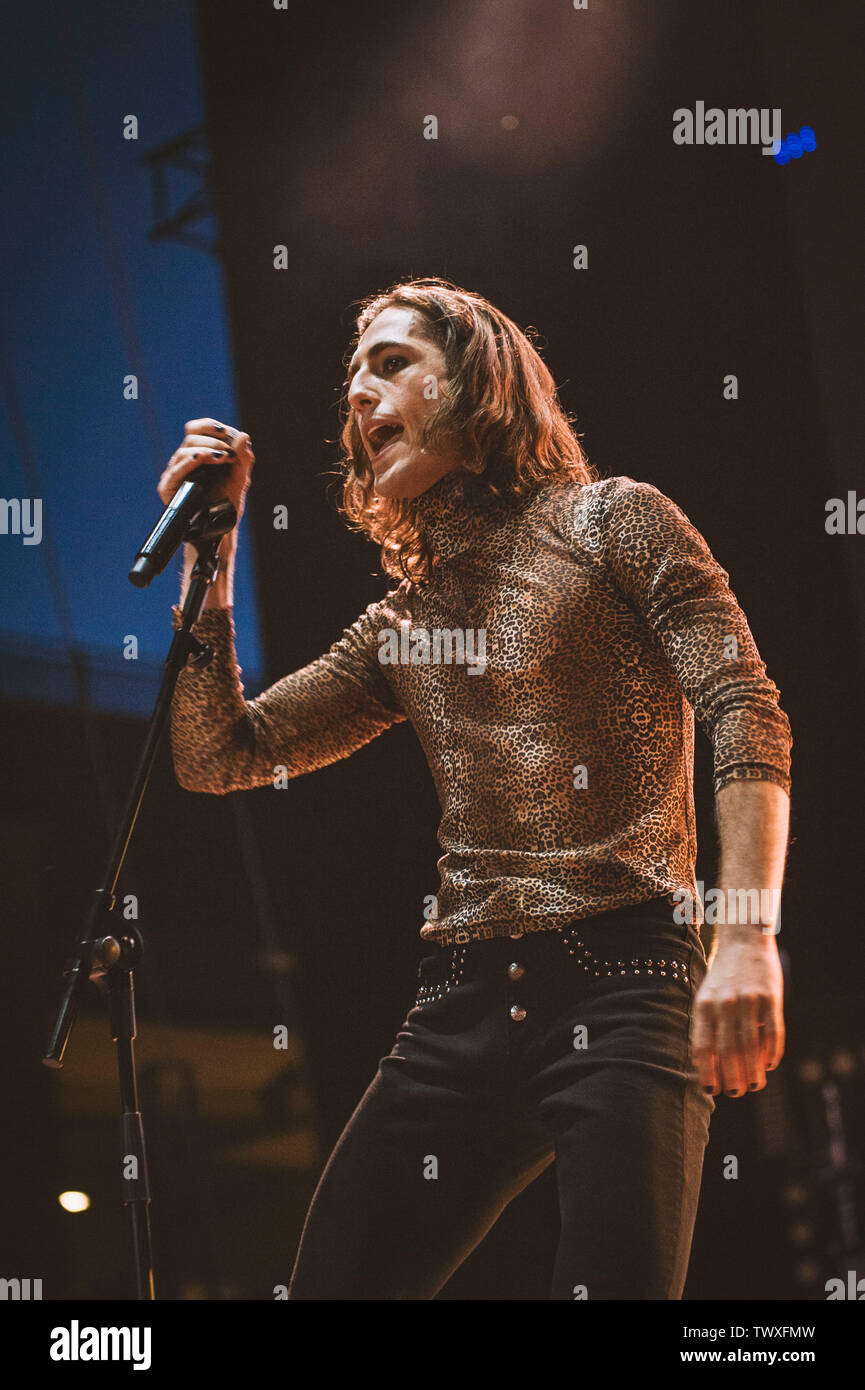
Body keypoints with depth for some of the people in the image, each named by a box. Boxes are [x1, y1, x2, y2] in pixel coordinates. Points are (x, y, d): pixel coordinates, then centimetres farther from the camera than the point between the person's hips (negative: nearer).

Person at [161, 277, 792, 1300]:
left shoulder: (613, 521, 8)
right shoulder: (399, 626, 24)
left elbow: (745, 716, -3)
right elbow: (217, 756, 21)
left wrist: (748, 939, -17)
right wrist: (208, 555, 14)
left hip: (624, 978, -5)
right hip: (462, 1005, 5)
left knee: (614, 1287, -20)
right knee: (328, 1285, -4)